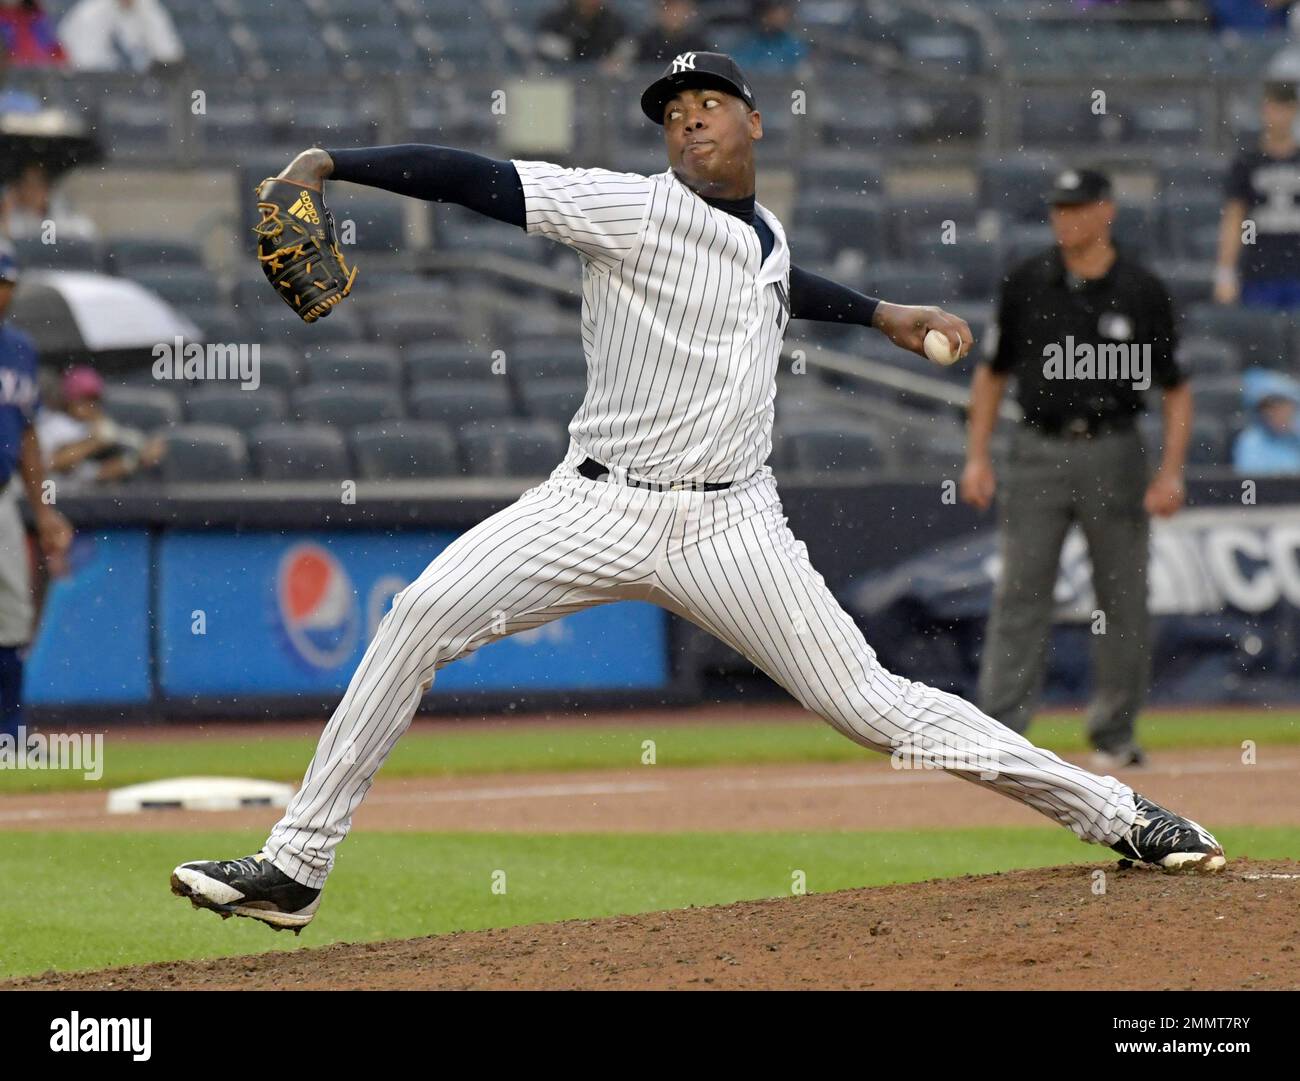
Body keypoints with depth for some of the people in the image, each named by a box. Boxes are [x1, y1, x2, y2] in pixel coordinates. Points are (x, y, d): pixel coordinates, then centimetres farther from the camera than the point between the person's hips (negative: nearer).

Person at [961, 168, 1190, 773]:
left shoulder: (1141, 291, -1)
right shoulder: (1027, 284, 4)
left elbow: (1175, 389, 3)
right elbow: (993, 372, 12)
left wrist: (1171, 472, -7)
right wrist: (977, 457, 3)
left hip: (1113, 454, -1)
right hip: (1038, 452, 1)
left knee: (1122, 599, 4)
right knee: (1020, 597, -6)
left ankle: (1114, 739, 15)